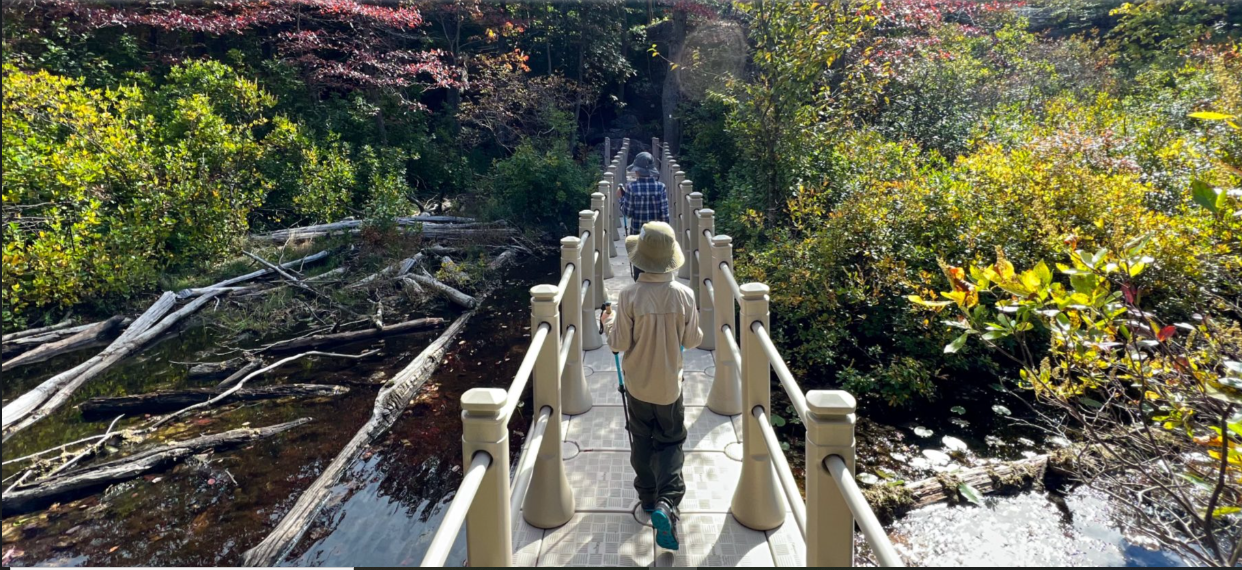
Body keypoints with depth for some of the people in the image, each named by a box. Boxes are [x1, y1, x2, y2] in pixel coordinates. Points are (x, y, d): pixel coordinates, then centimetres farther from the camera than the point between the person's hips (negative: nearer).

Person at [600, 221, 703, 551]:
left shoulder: (629, 296, -20)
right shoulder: (684, 295, -14)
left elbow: (620, 343, -13)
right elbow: (693, 341, -4)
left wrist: (608, 323, 6)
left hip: (638, 384, 0)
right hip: (670, 384, 1)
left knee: (642, 441, 19)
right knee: (671, 442, 13)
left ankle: (648, 497, 33)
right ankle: (667, 502, -4)